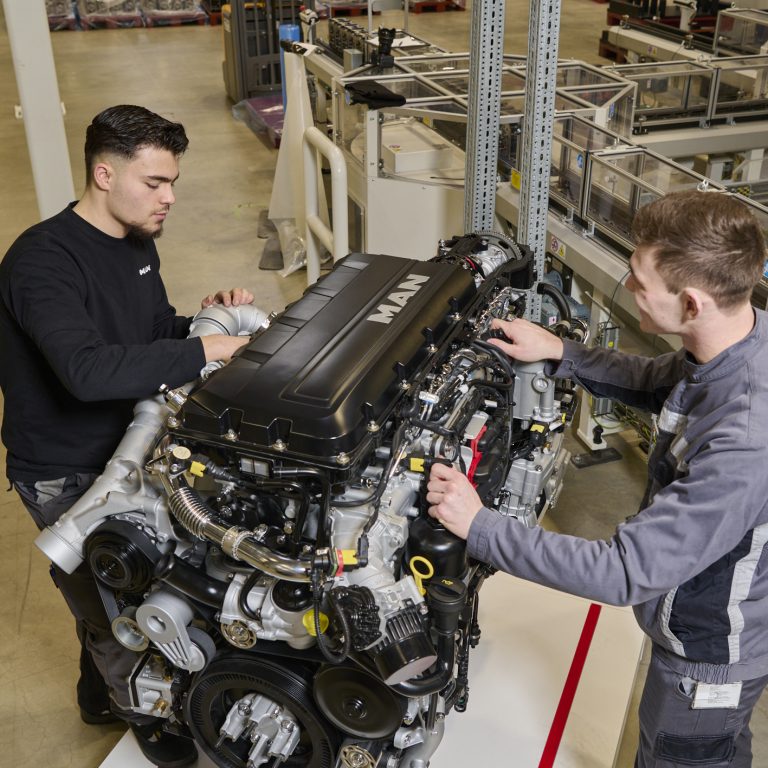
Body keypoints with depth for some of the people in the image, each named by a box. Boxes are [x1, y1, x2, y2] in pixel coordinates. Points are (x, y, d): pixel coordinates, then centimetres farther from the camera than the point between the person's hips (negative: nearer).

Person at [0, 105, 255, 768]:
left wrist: (206, 318, -8)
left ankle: (101, 690, 47)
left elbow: (156, 330, 14)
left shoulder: (137, 242, 2)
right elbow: (88, 370, -41)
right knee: (108, 601, 8)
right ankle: (138, 706, 34)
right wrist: (206, 349, -38)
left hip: (124, 447, 8)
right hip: (63, 473, -7)